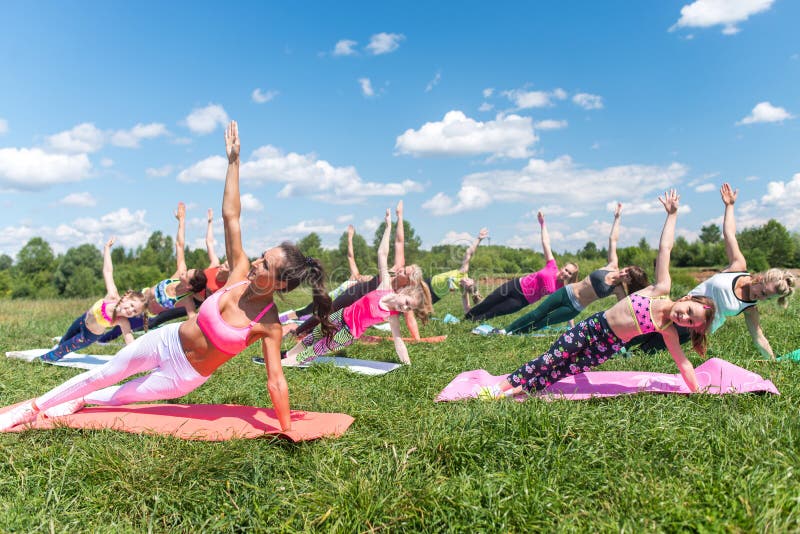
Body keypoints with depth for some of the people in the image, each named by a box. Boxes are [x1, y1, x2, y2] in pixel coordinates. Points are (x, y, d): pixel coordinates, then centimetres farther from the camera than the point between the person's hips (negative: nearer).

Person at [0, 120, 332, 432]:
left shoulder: (269, 325, -28)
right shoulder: (241, 272, -18)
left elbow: (276, 381, -26)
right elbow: (230, 215, -17)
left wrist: (287, 431, -31)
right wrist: (233, 160, -20)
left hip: (184, 377, -3)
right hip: (167, 341, 3)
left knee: (120, 396, 15)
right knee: (104, 374, 14)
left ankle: (80, 401, 47)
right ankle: (33, 407, 35)